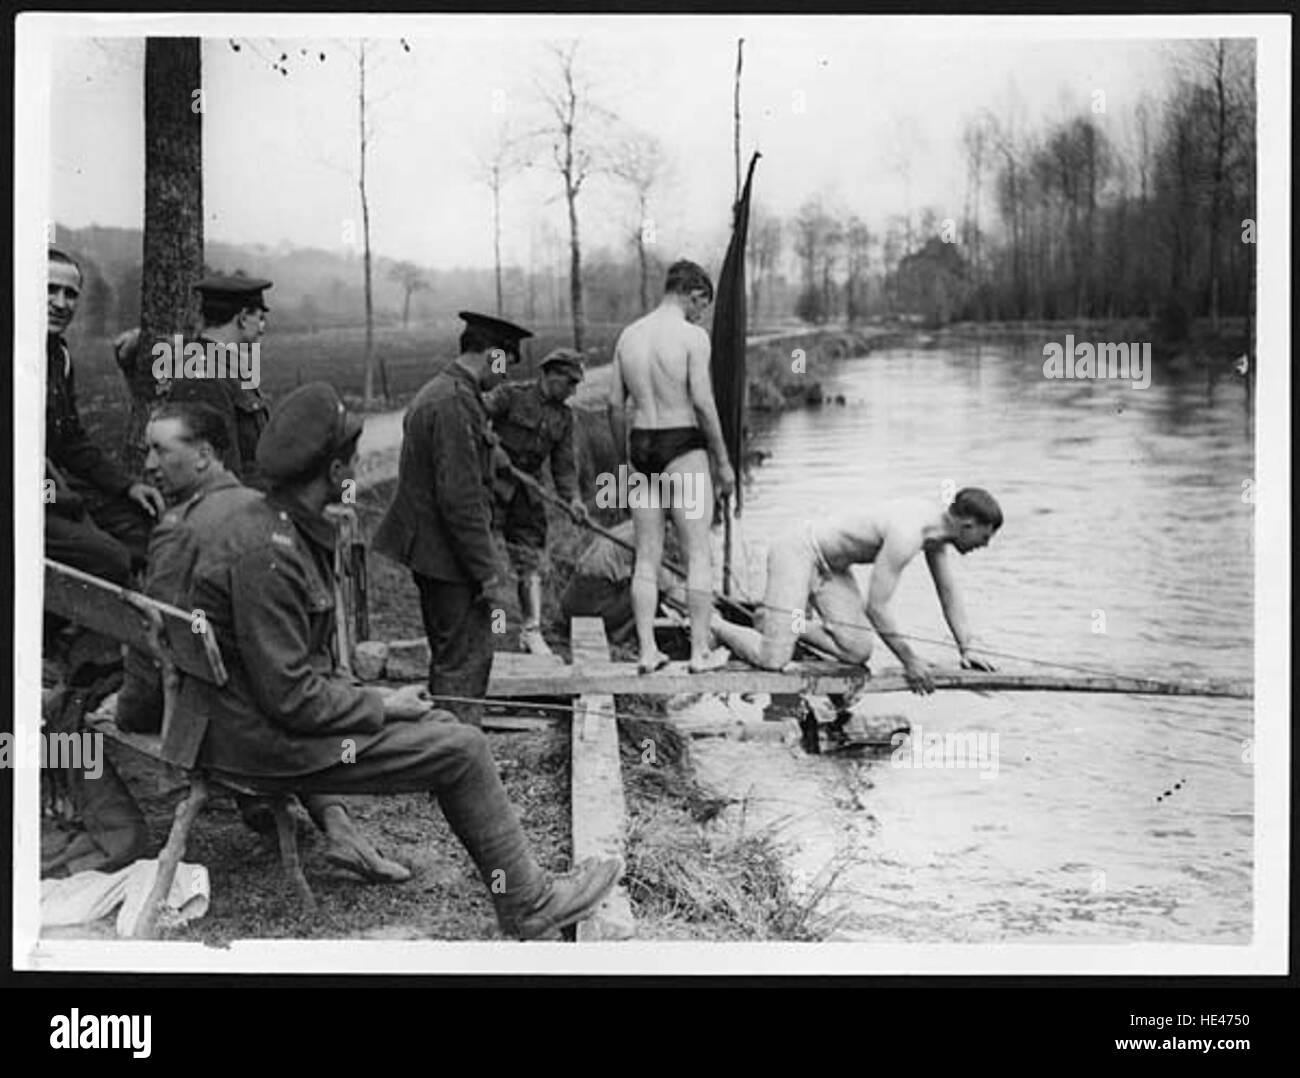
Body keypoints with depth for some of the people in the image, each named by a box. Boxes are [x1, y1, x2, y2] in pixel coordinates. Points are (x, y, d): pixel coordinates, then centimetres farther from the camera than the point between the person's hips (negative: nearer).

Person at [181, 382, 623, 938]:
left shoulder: (271, 523, 7)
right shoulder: (265, 554, -26)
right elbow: (290, 698, -25)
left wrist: (365, 696, 5)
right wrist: (381, 706, -13)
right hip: (262, 740, -10)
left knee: (439, 724, 10)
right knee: (462, 751, -8)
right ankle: (529, 906, 7)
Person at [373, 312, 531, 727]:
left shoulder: (435, 391, 13)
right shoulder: (457, 403, -20)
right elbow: (461, 498, -24)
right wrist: (489, 573, -20)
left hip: (429, 551, 11)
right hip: (450, 556, -11)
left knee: (450, 658, 19)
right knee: (466, 662, -5)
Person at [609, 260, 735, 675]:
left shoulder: (629, 335, 7)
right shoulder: (693, 336, -11)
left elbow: (615, 404, 9)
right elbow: (703, 404, -15)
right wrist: (723, 461, -6)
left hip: (642, 447, 6)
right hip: (683, 450, -6)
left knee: (647, 557, 9)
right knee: (698, 554, 3)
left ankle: (647, 652, 9)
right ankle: (701, 652, 5)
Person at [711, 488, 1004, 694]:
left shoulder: (937, 519, -3)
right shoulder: (906, 536, -32)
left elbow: (948, 592, 10)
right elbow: (876, 607, -29)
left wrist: (967, 648, 8)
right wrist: (909, 660, -20)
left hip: (829, 566, 9)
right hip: (798, 550, -9)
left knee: (858, 653, -4)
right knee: (772, 661, -18)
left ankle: (783, 628, 14)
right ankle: (711, 625, 7)